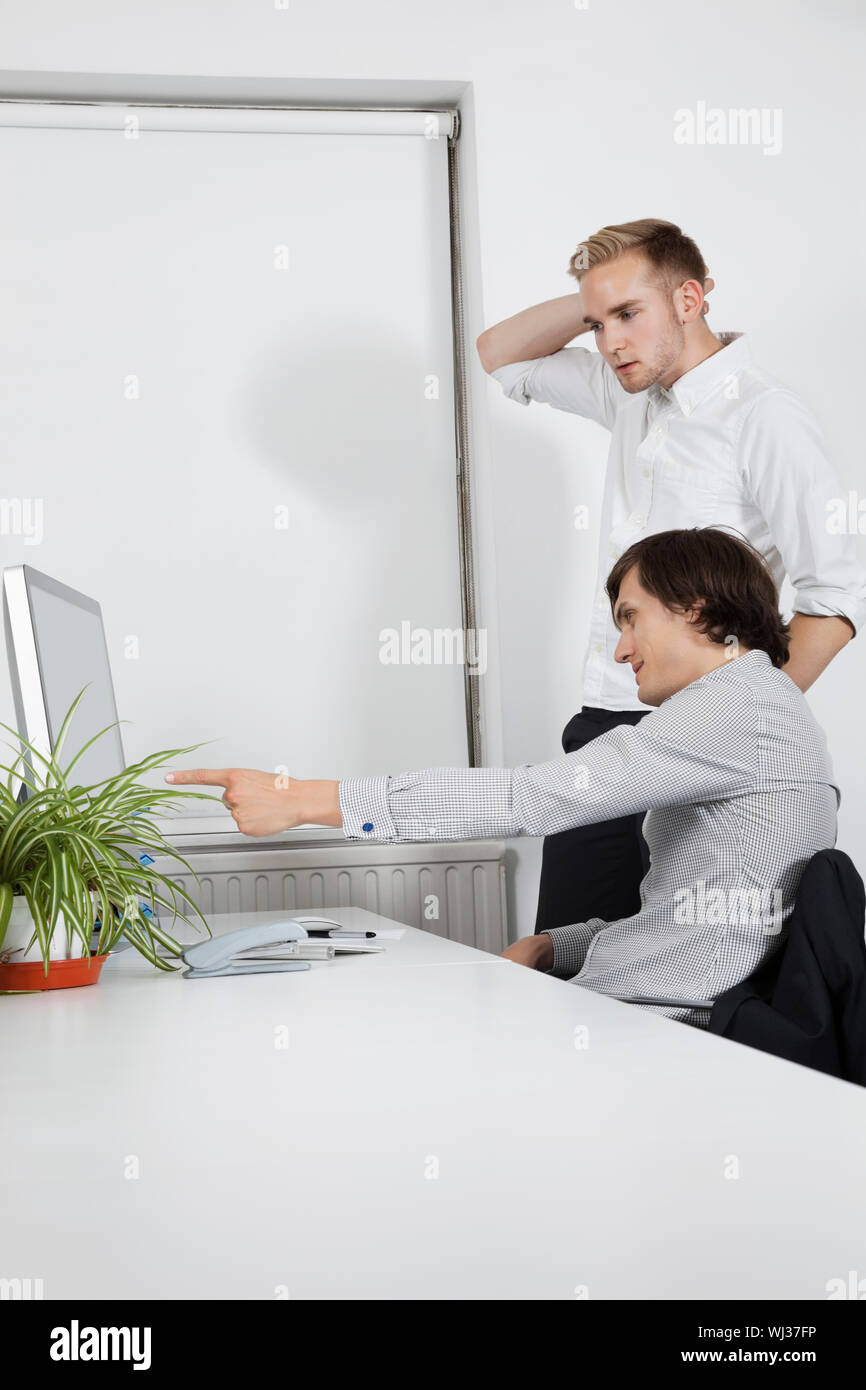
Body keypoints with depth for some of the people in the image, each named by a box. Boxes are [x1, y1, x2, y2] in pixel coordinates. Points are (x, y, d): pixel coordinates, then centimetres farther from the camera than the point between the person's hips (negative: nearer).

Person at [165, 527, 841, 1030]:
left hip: (660, 1026, -9)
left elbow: (529, 797, -20)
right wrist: (547, 947, 7)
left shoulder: (744, 705, -12)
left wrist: (304, 800, -19)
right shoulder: (741, 711, 22)